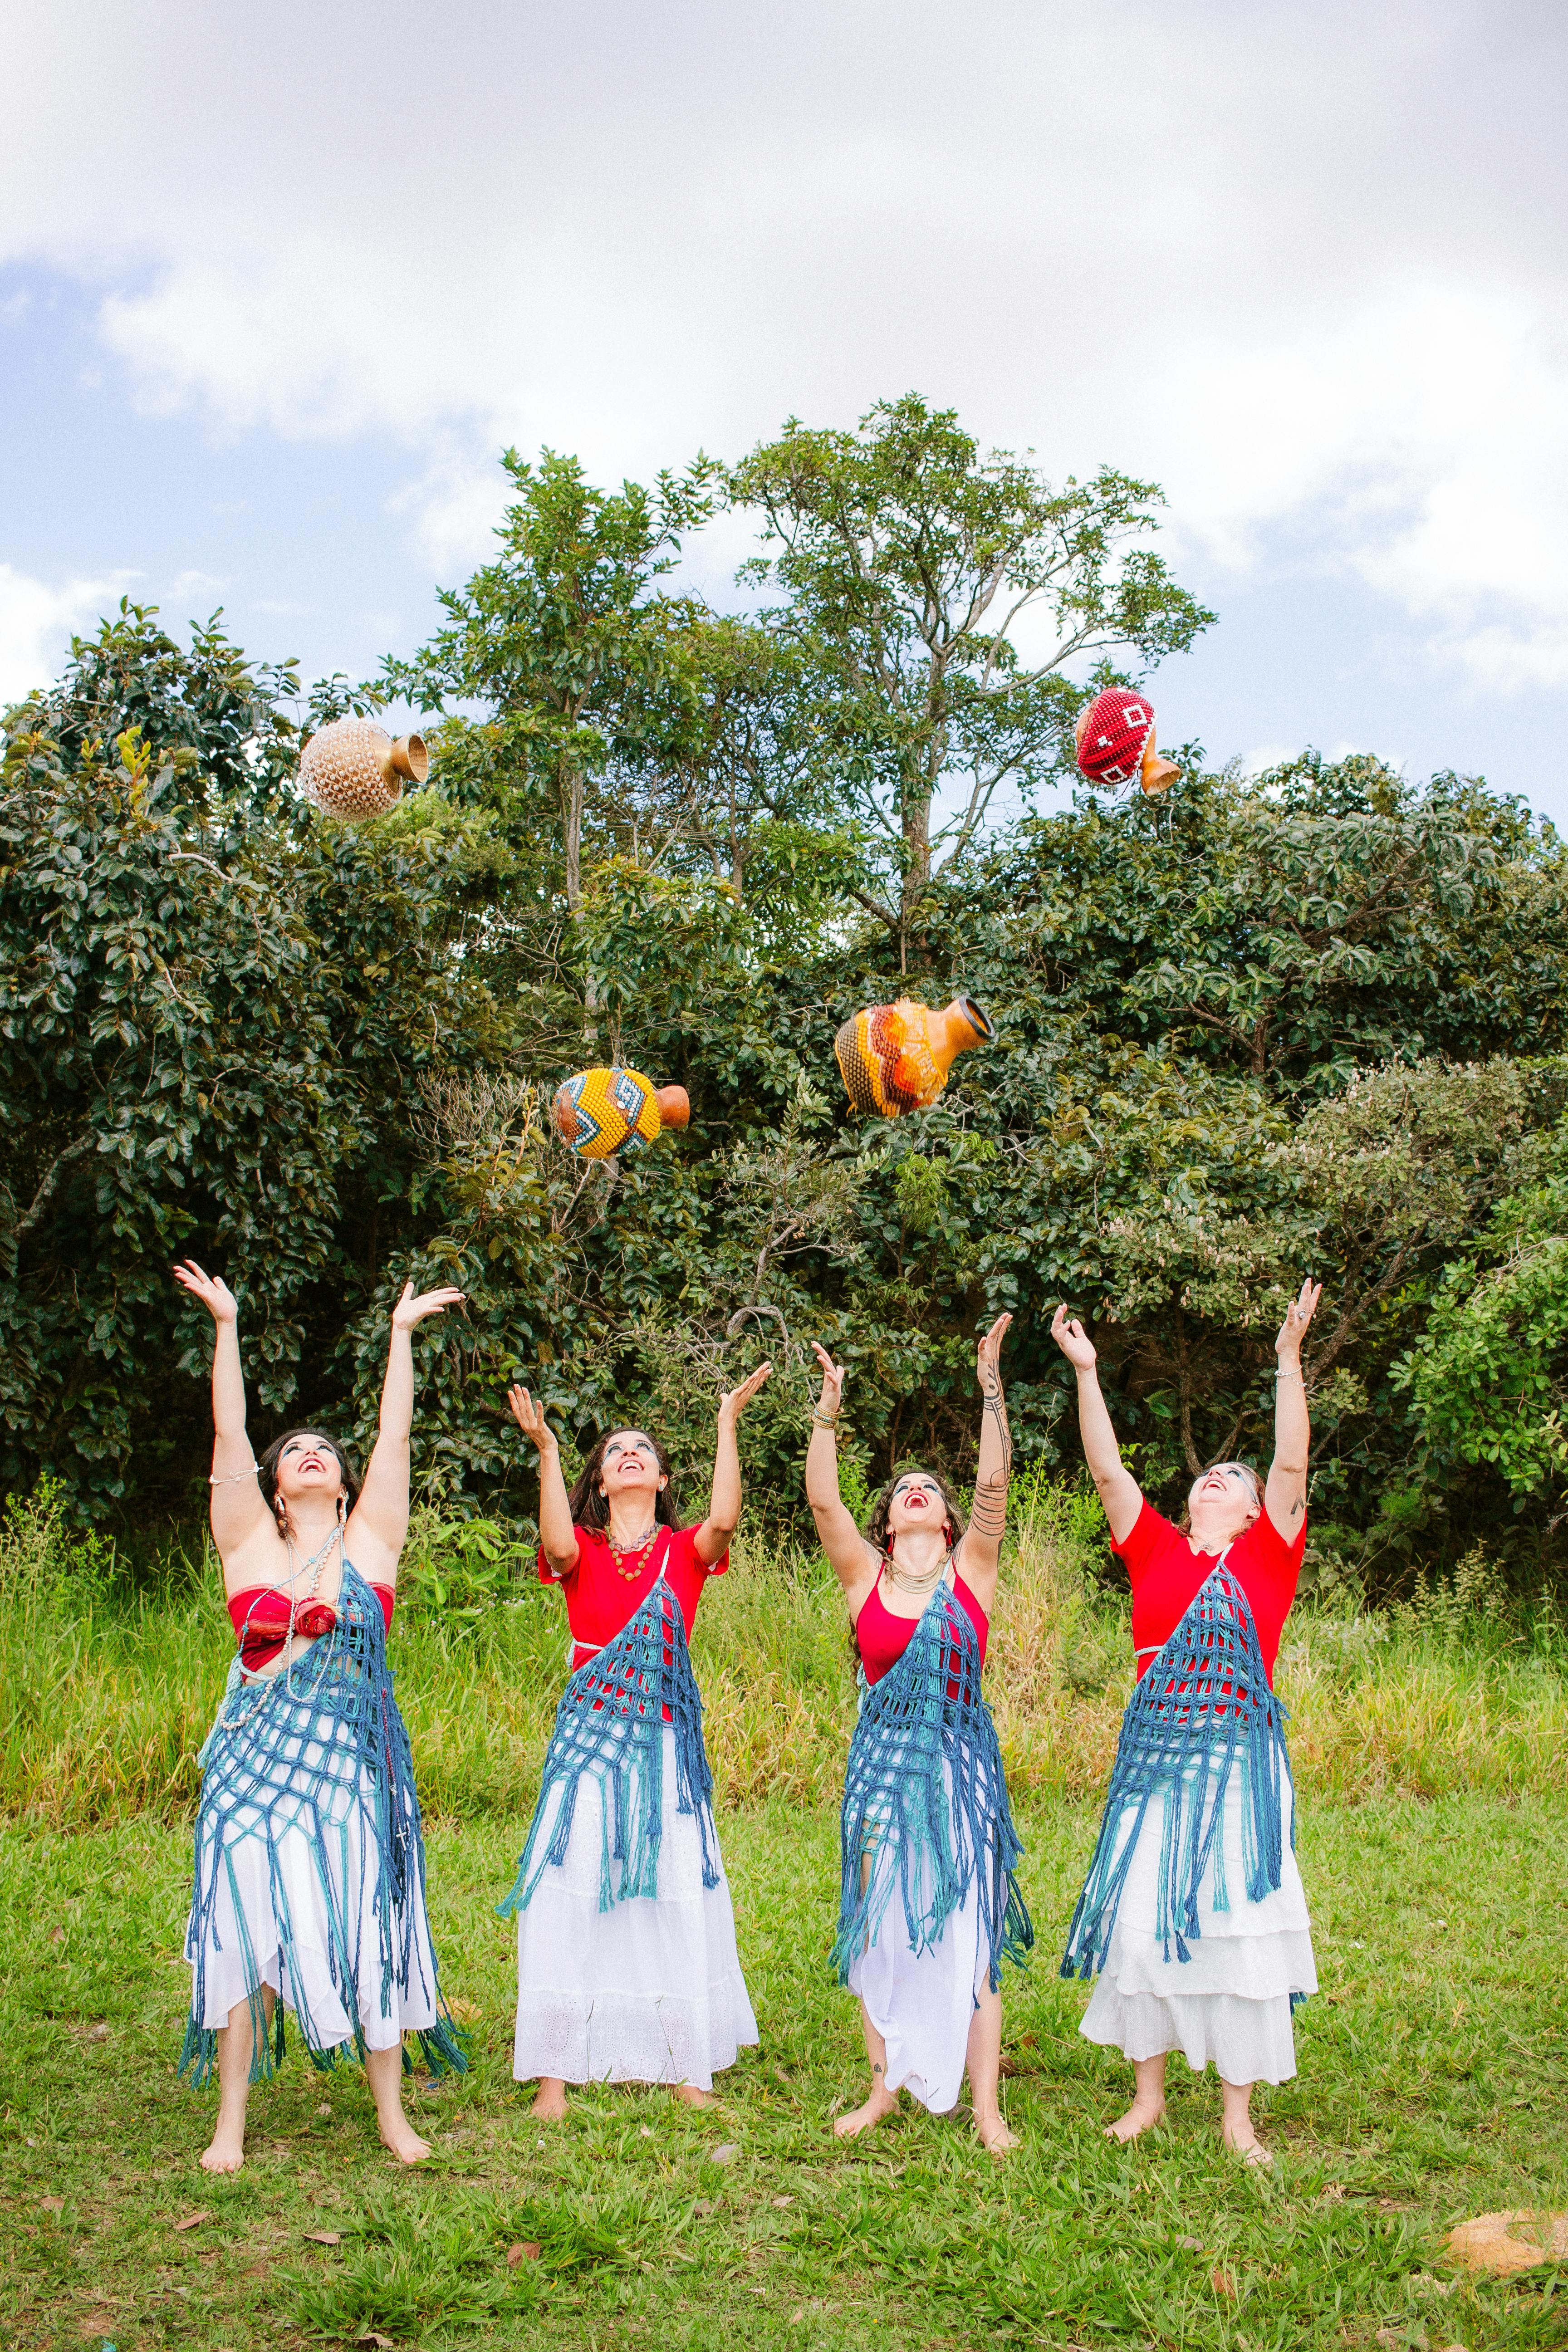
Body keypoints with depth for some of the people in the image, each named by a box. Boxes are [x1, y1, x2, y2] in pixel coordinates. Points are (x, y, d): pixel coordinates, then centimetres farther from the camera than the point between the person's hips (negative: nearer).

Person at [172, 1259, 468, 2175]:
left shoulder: (369, 1542, 8)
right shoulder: (250, 1546, 8)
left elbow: (395, 1437, 8)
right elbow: (228, 1434, 5)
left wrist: (402, 1335, 11)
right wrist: (227, 1325, 5)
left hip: (353, 1756, 0)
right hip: (259, 1755, 0)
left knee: (366, 1927, 1)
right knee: (245, 1926, 0)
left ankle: (393, 2114, 12)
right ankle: (232, 2123, 9)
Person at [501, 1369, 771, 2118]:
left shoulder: (684, 1551, 5)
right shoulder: (581, 1553, 4)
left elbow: (723, 1521, -17)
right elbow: (557, 1548, -20)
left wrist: (728, 1424, -17)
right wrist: (546, 1450, -21)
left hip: (666, 1739, 1)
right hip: (589, 1738, 0)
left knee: (678, 1896, 3)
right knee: (572, 1893, -3)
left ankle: (687, 2065, 13)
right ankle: (554, 2071, 3)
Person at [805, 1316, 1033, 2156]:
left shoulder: (972, 1569, 3)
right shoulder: (865, 1577, 4)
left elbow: (994, 1483, -7)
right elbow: (821, 1499, -6)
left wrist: (991, 1387, -12)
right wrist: (828, 1408, -10)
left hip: (961, 1762, -1)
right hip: (883, 1761, 1)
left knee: (967, 1929, -1)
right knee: (881, 1928, 7)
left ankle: (985, 2105, 4)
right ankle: (885, 2088, 20)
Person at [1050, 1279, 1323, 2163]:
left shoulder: (1266, 1555, 4)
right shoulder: (1157, 1551, 9)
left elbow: (1293, 1462, -6)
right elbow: (1108, 1469, 5)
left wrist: (1290, 1359, -13)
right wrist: (1087, 1373, -1)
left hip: (1241, 1759, -2)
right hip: (1155, 1757, 2)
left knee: (1240, 1925, 1)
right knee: (1143, 1920, 5)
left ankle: (1239, 2114, 12)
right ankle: (1149, 2093, 21)